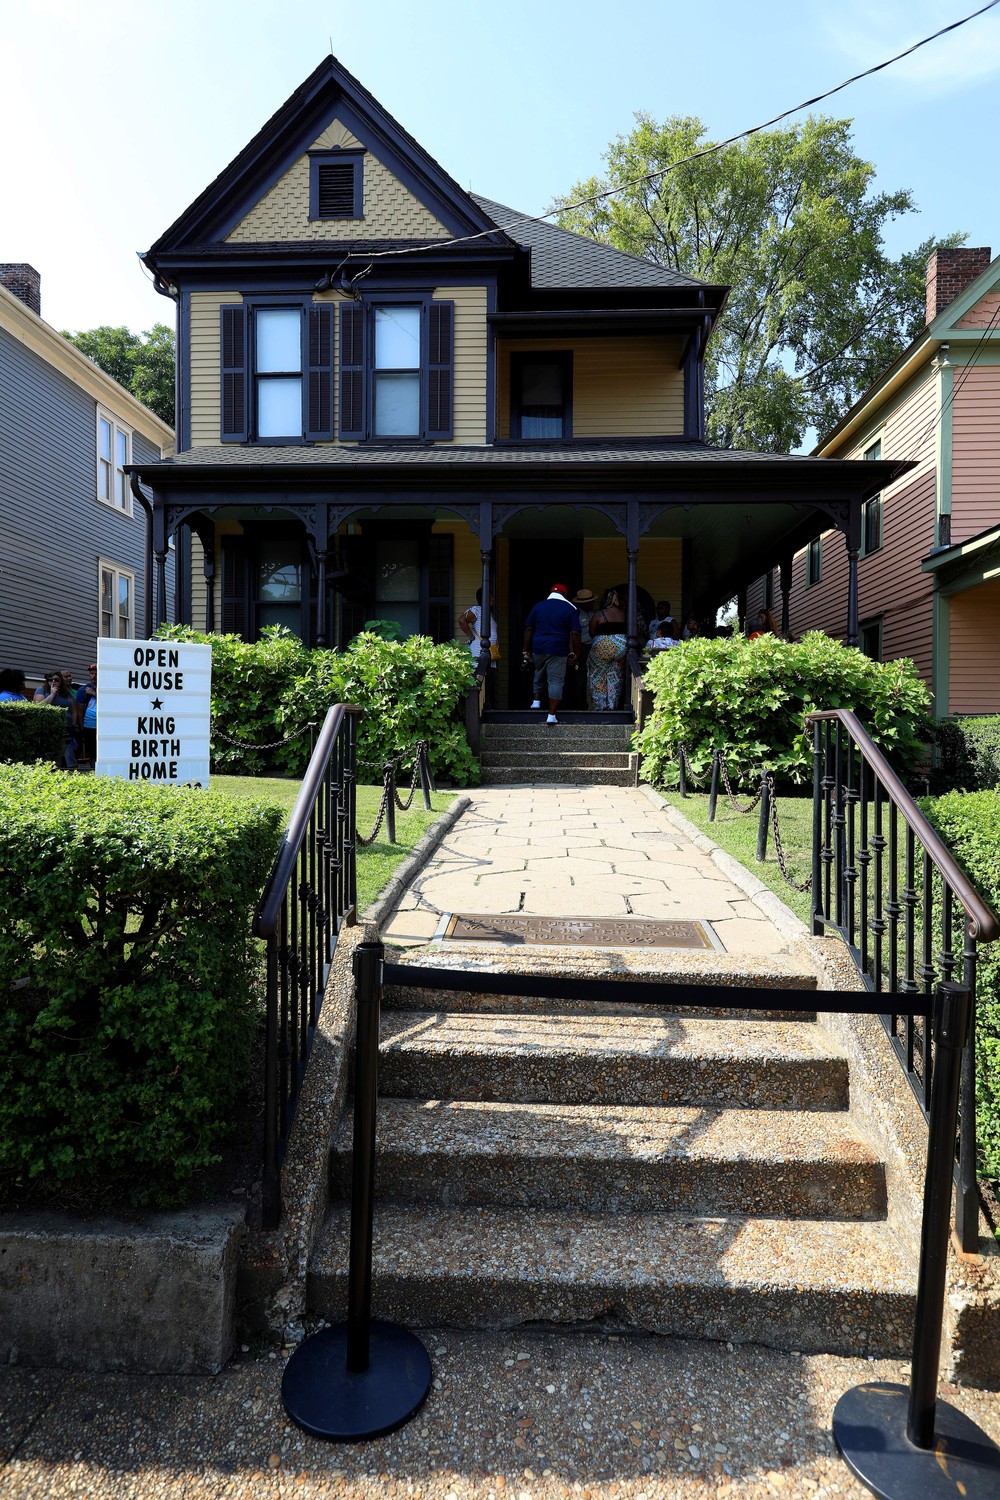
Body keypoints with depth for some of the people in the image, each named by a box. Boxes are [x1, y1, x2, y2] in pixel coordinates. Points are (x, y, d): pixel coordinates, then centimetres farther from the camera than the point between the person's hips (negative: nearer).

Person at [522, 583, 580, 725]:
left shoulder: (538, 606, 9)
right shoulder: (570, 608, 1)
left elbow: (528, 630, 7)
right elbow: (575, 634, -5)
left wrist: (526, 651, 11)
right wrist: (575, 654, 1)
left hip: (538, 648, 3)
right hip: (558, 650, -3)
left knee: (539, 675, 27)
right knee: (556, 681, 0)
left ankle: (537, 701, 29)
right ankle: (551, 716, -4)